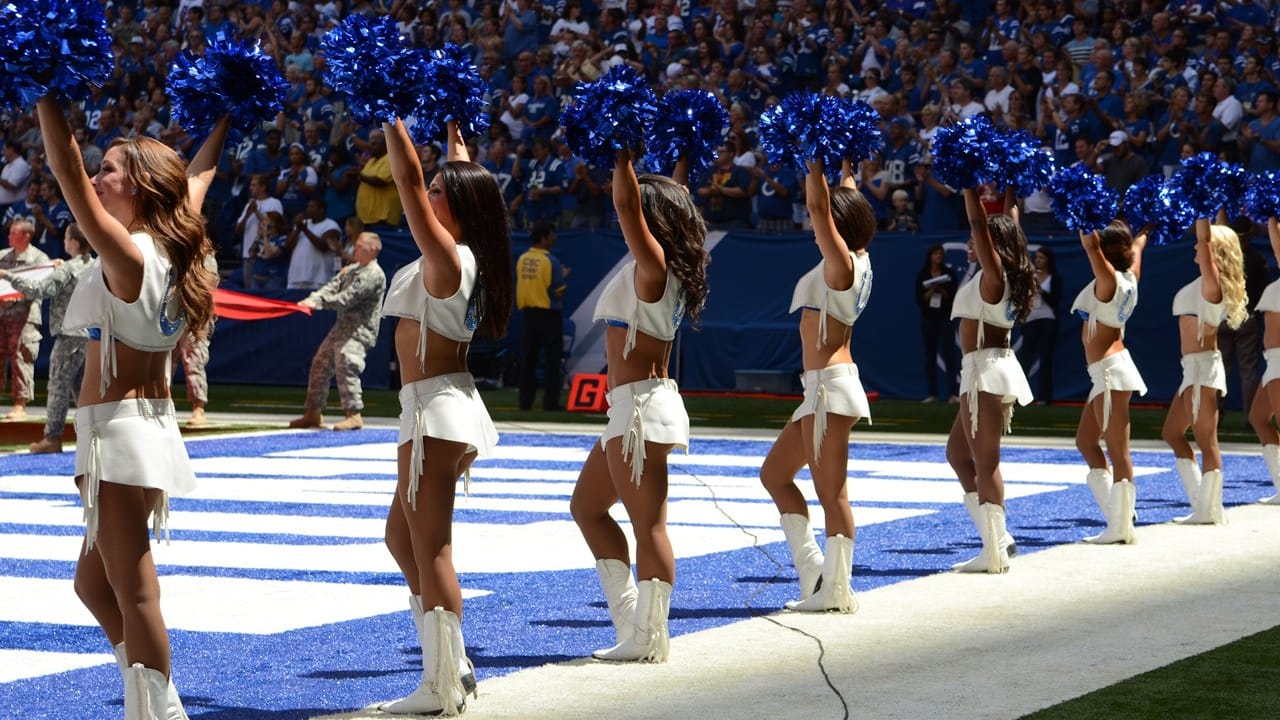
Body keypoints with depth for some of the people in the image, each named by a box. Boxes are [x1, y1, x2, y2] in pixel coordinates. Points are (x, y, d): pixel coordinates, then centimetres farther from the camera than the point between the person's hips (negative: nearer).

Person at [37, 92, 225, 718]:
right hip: (153, 425, 9)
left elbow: (66, 169, -20)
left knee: (132, 589, -5)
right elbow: (198, 173, 24)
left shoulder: (126, 254, -15)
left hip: (118, 427, -9)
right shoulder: (172, 248, 8)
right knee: (95, 582, 18)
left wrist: (46, 94, -18)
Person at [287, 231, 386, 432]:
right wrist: (312, 299, -11)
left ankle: (354, 415, -21)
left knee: (345, 364, -22)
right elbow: (332, 287, 7)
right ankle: (313, 413, 16)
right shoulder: (351, 269, 17)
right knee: (320, 364, 10)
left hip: (359, 330, -10)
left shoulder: (373, 274, -14)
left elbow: (347, 298, -20)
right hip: (342, 326, 10)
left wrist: (318, 303, -19)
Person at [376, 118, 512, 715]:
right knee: (403, 537, 18)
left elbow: (408, 179, -20)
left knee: (429, 547, -6)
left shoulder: (445, 258, -15)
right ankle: (451, 663, 20)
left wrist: (391, 120, -15)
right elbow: (460, 179, 25)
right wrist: (456, 138, 30)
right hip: (444, 404, 10)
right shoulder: (465, 257, 9)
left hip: (435, 407, -10)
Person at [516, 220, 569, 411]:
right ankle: (550, 402, -2)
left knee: (528, 359, 9)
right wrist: (564, 276, 5)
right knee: (552, 359, 0)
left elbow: (520, 286, 11)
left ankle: (525, 402, 10)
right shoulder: (551, 261, -14)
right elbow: (559, 292, -12)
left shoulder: (522, 260, 3)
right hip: (549, 314, -6)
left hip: (528, 313, 6)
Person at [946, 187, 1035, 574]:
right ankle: (997, 538, 14)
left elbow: (980, 222, -17)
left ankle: (995, 552, -7)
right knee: (958, 452, 17)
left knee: (984, 461, -7)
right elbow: (1009, 222, 23)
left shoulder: (992, 274, -11)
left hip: (986, 370, -10)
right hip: (993, 369, 10)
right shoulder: (1001, 276, 11)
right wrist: (1010, 192, 25)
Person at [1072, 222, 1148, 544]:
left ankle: (1121, 527, -8)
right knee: (1086, 442, 17)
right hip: (1108, 372, 10)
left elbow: (1090, 245, -29)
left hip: (1110, 370, -10)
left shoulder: (1109, 279, -13)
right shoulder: (1130, 276, 10)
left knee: (1118, 451, -8)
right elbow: (1137, 245, 31)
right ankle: (1118, 517, 16)